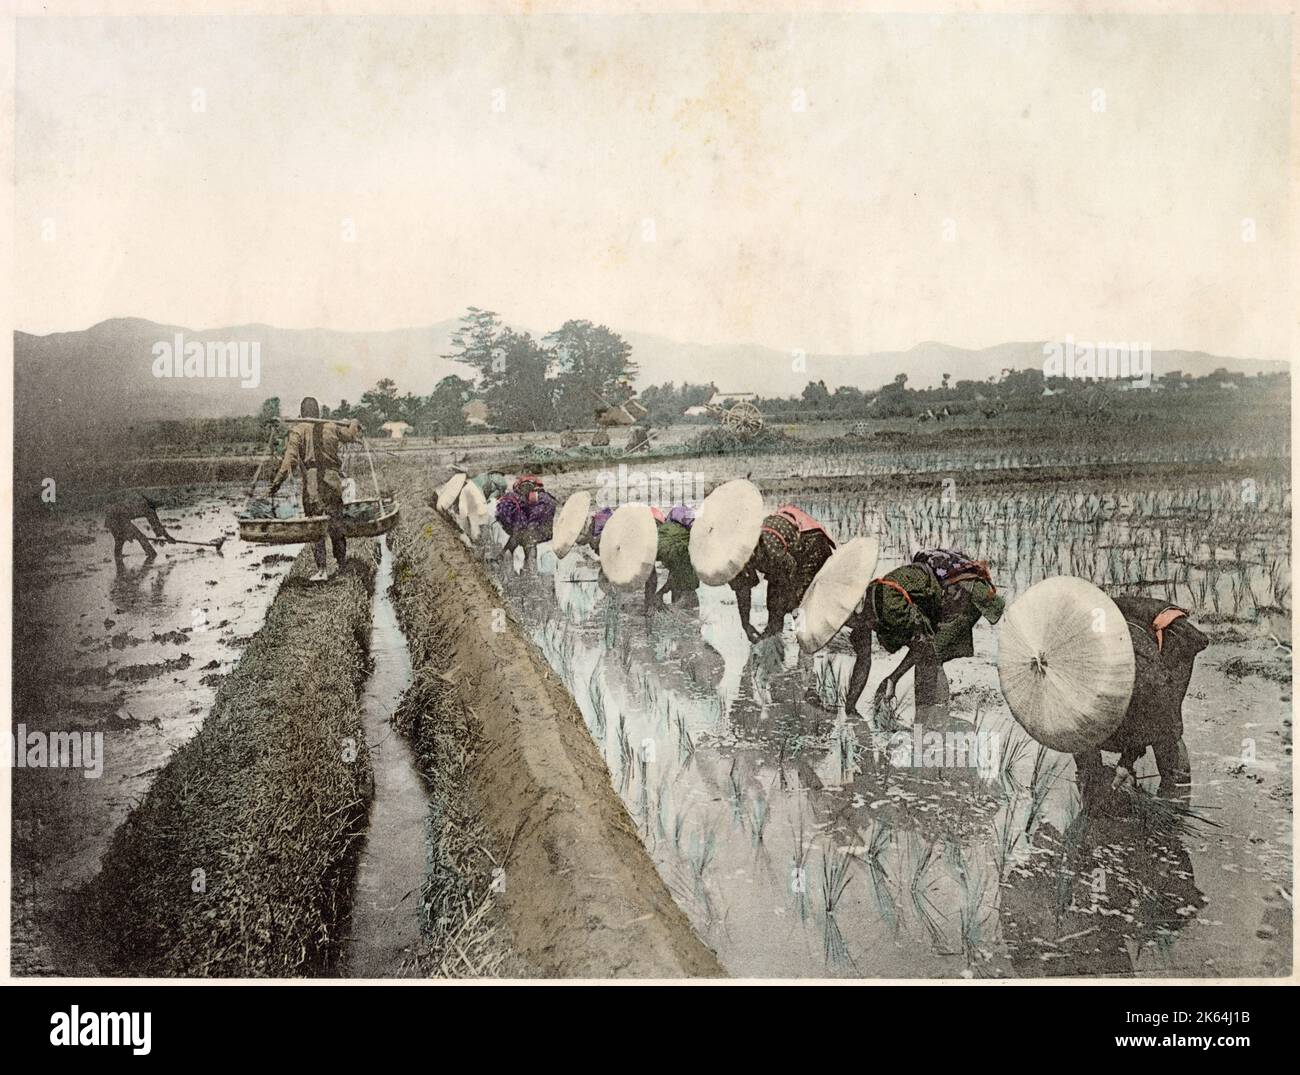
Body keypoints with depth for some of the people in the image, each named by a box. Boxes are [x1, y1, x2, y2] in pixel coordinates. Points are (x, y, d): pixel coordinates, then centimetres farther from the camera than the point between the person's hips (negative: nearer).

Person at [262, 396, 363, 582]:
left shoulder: (298, 430, 0)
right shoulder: (332, 427, 9)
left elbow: (290, 456, -12)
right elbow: (351, 435, 27)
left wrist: (278, 480, -13)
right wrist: (354, 423, 49)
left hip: (311, 480, -3)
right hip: (333, 478, 3)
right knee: (336, 522, 15)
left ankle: (321, 570, -6)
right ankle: (340, 561, 28)